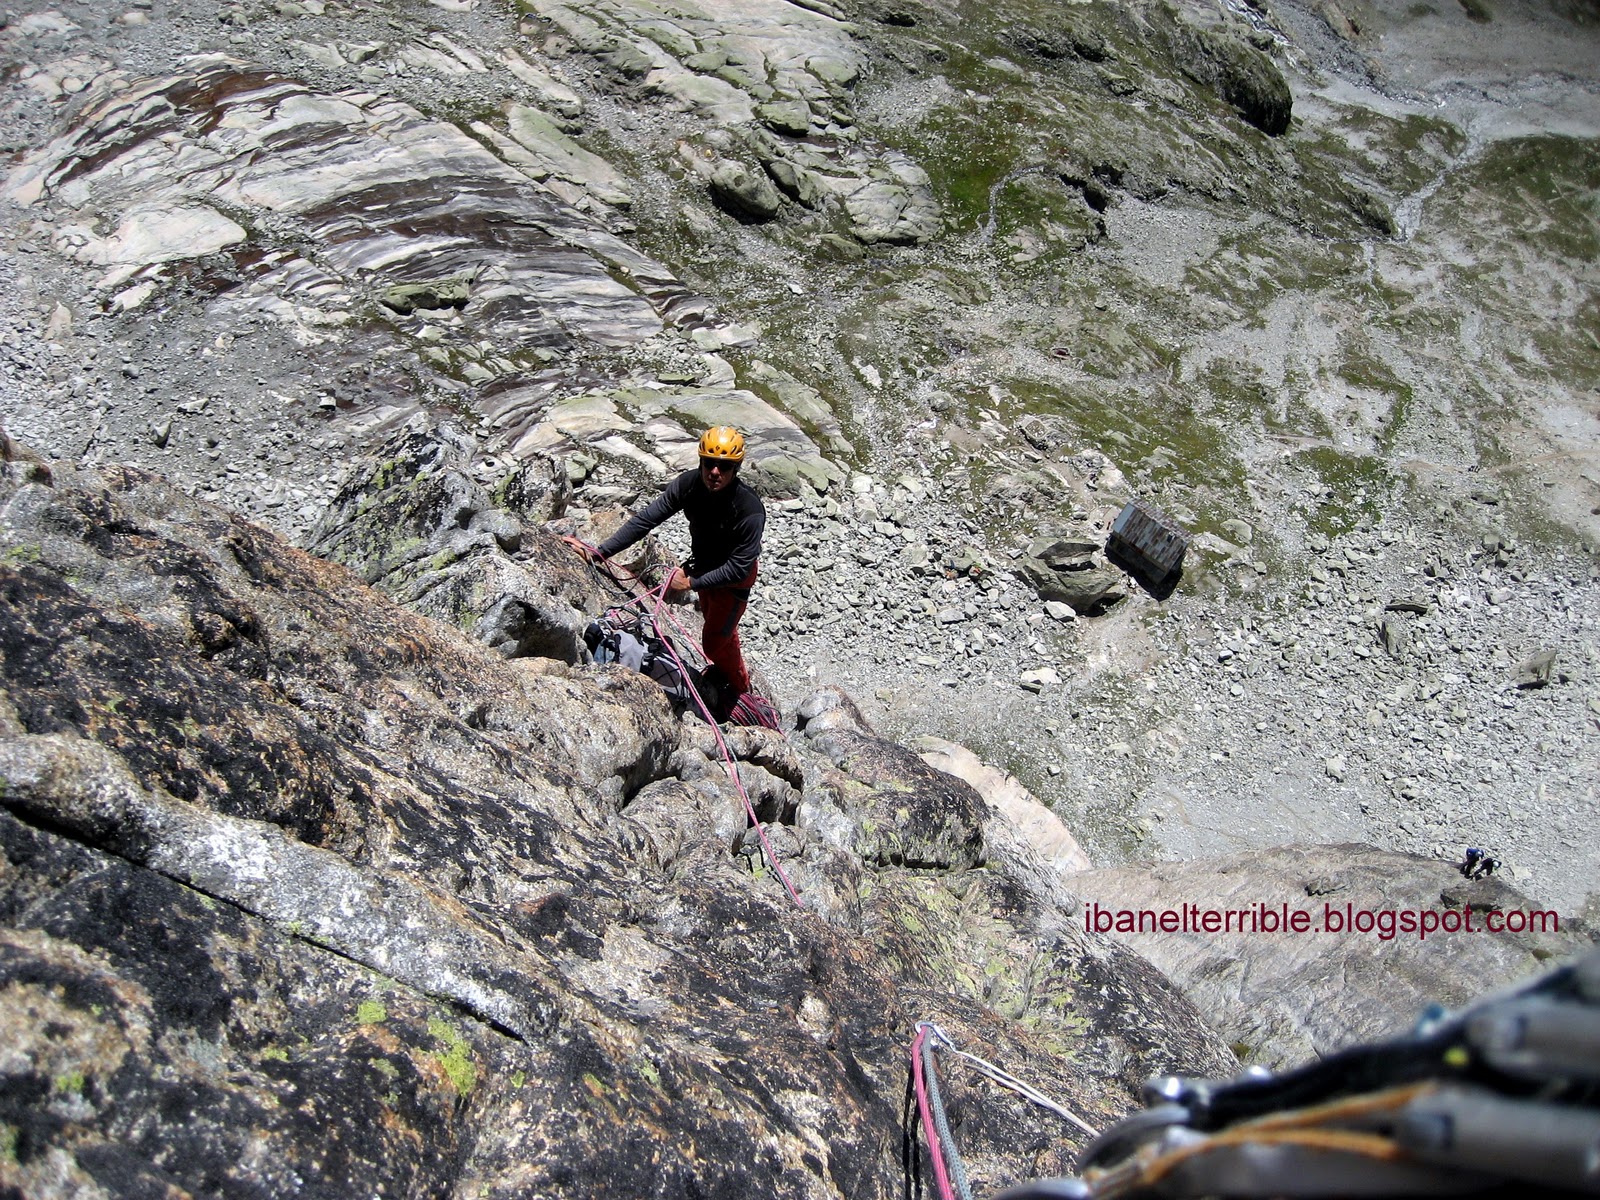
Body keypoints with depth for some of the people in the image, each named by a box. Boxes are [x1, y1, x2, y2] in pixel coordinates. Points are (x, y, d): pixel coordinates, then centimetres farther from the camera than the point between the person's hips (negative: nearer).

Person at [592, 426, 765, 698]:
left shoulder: (750, 510, -38)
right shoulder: (689, 484, -24)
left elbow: (738, 567, -31)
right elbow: (646, 518, -22)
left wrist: (692, 583, -28)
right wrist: (601, 551, -26)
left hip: (735, 577, -6)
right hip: (704, 566, 6)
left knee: (714, 643, 6)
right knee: (714, 621, 28)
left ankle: (741, 687, 35)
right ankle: (726, 668, 57)